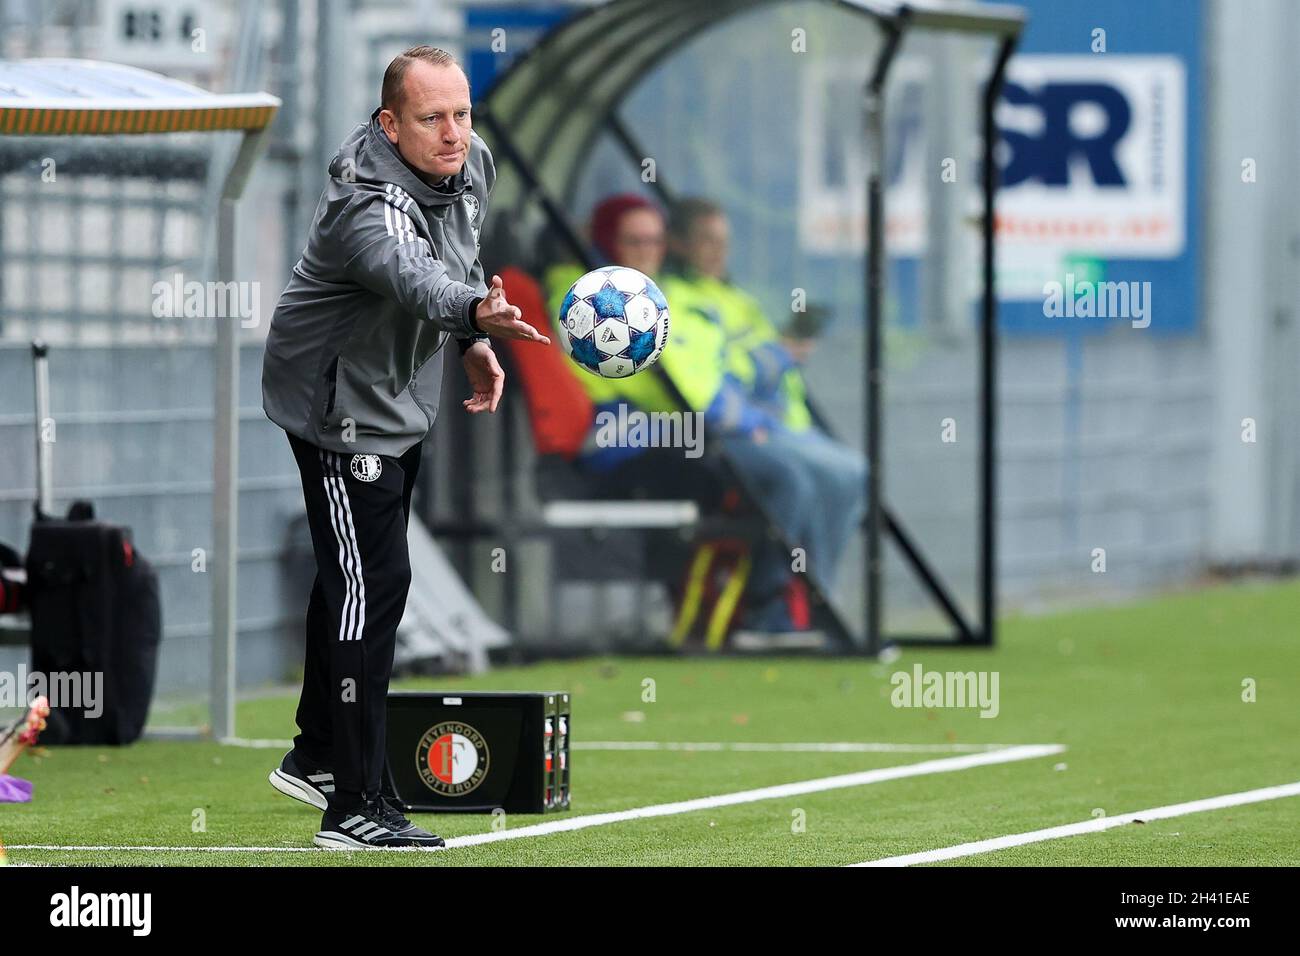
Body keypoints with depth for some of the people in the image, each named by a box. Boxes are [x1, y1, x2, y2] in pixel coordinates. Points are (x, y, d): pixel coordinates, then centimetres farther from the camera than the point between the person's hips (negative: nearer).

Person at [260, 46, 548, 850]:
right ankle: (354, 807, -9)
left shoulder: (473, 164, -5)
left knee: (355, 577, 21)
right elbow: (412, 278, -55)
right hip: (340, 405, -9)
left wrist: (473, 342, 9)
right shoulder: (370, 204, -34)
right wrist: (478, 311, -73)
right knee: (372, 584, -12)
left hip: (402, 397, 9)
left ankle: (316, 757, 37)